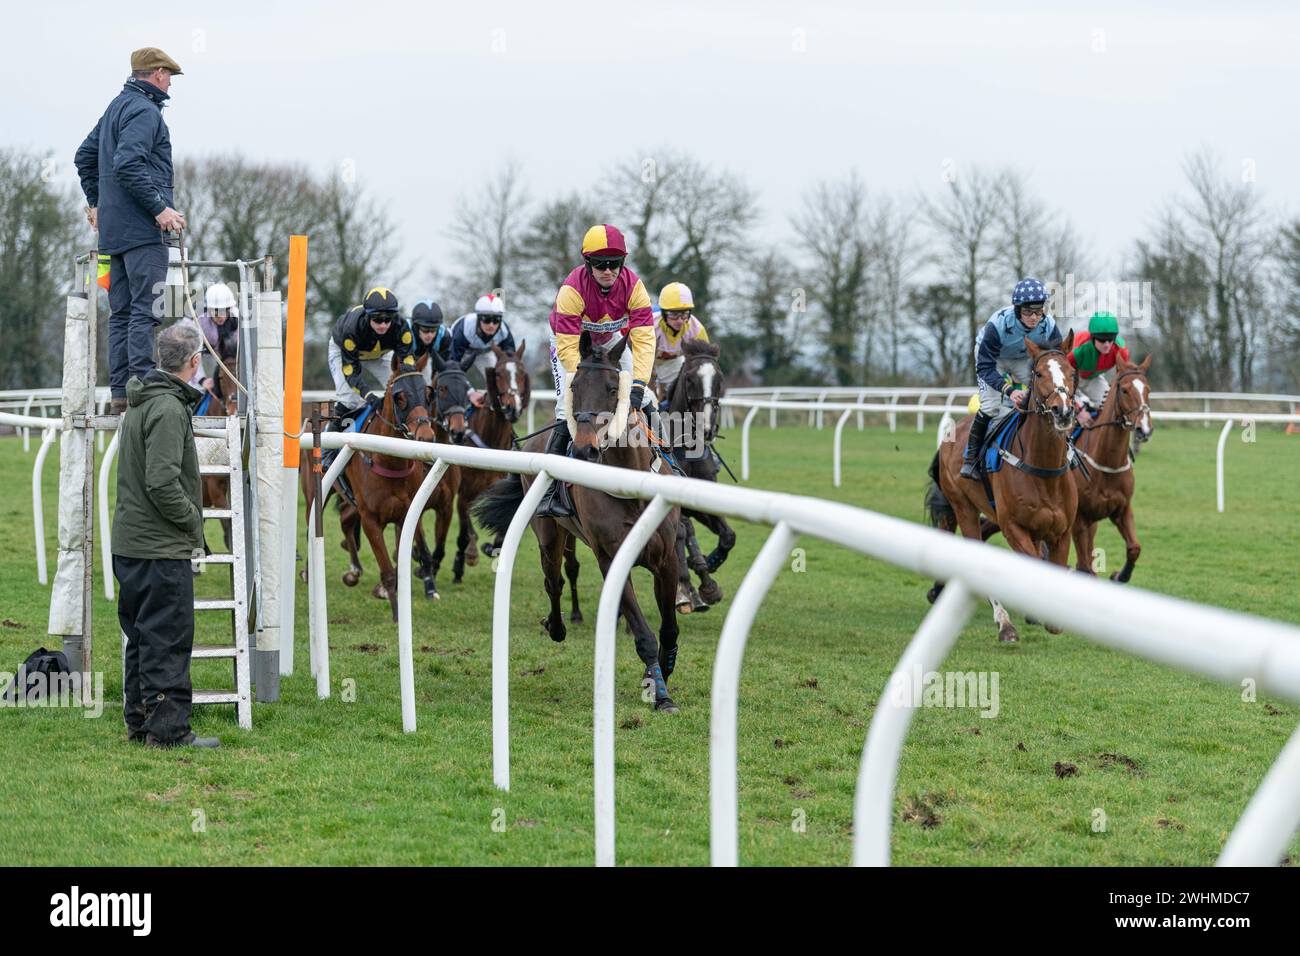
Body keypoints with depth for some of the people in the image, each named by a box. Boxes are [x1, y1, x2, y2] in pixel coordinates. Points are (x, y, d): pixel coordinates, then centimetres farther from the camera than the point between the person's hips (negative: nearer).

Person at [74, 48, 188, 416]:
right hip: (143, 230, -10)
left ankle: (120, 392, 8)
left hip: (114, 229, 10)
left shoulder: (116, 107, 20)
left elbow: (85, 156, 28)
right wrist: (159, 208, -21)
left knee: (121, 312, 9)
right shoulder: (144, 111, -11)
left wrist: (95, 200, 35)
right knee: (147, 309, -12)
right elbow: (127, 164, -23)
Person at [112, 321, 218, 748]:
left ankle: (139, 720, 22)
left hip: (130, 544, 10)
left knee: (141, 638, 15)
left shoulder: (139, 404, 15)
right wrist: (194, 522, -11)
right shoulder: (169, 409, -16)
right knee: (168, 640, -5)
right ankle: (167, 728, -3)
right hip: (162, 549, -10)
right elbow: (162, 481, -23)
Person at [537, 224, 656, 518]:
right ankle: (549, 491, -21)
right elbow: (568, 347, -36)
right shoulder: (573, 289, -36)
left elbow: (643, 339, -30)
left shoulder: (633, 286, -26)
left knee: (643, 400, -6)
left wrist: (638, 384, -41)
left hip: (611, 341, 4)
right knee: (569, 409, -21)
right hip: (569, 342, -4)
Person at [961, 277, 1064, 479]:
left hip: (1024, 359, 4)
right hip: (991, 355, -4)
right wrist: (1009, 390, -54)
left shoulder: (1049, 326, -32)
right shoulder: (998, 324, -42)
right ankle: (971, 457, -2)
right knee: (990, 406, -18)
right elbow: (985, 367, -40)